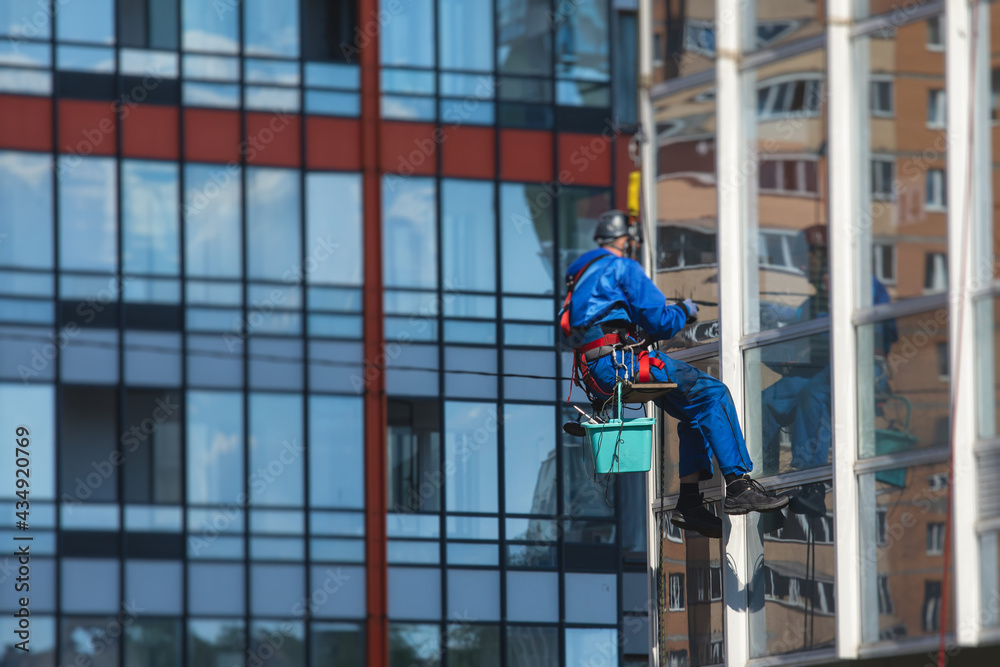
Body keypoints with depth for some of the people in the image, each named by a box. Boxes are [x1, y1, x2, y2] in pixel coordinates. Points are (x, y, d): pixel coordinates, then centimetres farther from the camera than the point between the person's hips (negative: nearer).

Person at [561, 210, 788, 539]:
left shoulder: (583, 274, 27)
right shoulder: (623, 268, -2)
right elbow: (660, 322, -7)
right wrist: (684, 311, 13)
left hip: (593, 373, 10)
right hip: (618, 361, -10)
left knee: (696, 409, 16)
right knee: (712, 394, -10)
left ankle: (689, 501, 8)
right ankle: (738, 484, -16)